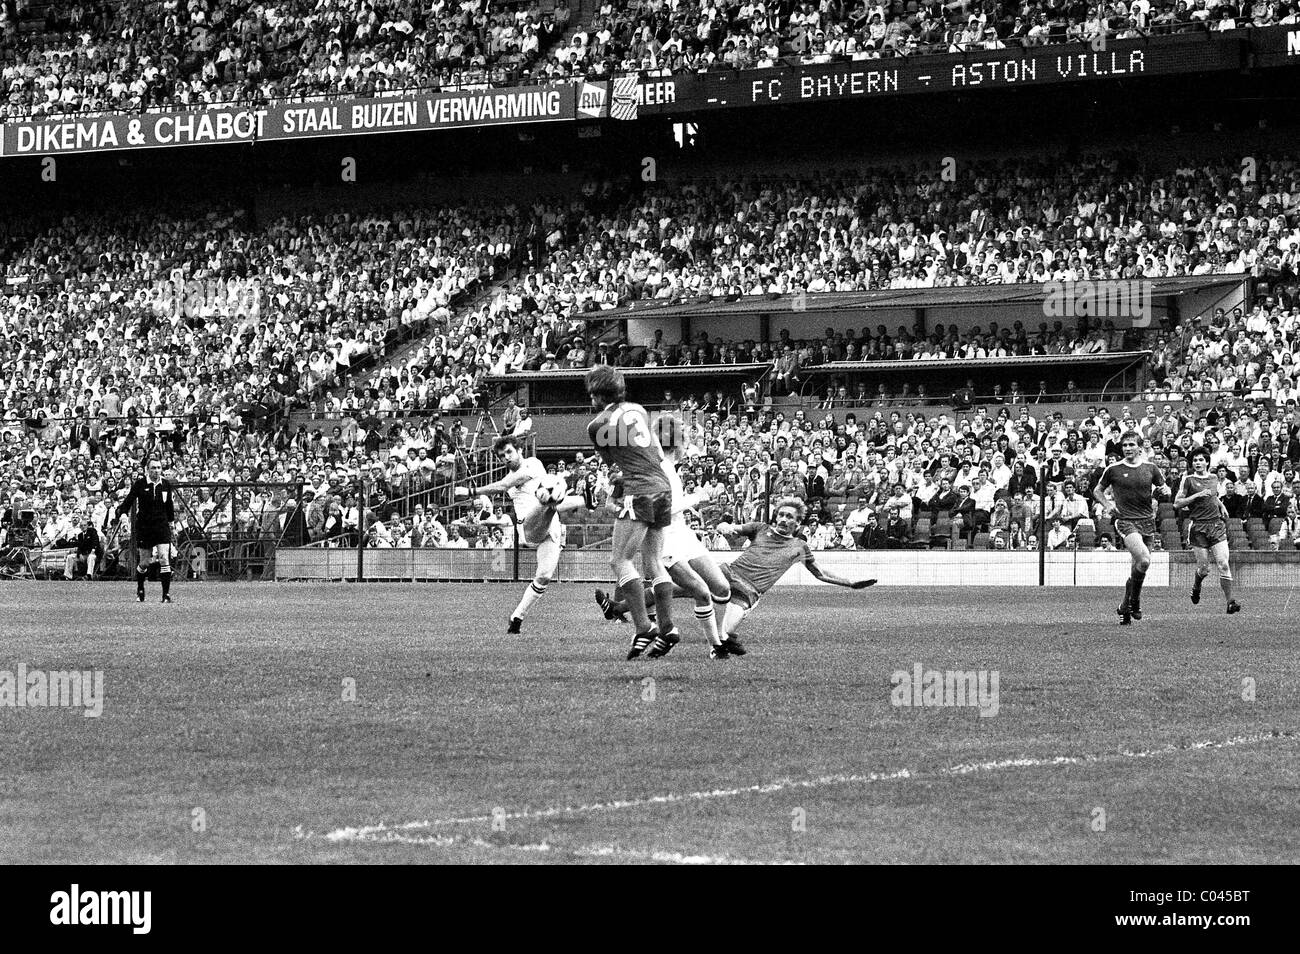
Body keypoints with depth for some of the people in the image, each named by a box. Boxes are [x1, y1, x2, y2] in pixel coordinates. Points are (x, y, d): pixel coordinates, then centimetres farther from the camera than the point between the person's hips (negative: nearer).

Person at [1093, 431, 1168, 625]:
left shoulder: (1150, 469, 6)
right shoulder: (1113, 470, 0)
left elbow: (1163, 489, 18)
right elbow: (1098, 490, 12)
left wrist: (1163, 491, -6)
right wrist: (1107, 505, -5)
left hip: (1147, 521, 4)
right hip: (1125, 520, -4)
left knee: (1139, 566, 6)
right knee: (1144, 560, -25)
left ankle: (1126, 608, 23)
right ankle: (1135, 602, -7)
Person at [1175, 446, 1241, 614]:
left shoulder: (1214, 478, 14)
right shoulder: (1188, 480, 0)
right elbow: (1177, 503, -5)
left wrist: (1221, 505, 13)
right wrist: (1197, 495, -13)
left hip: (1217, 524, 3)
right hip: (1199, 528, -3)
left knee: (1223, 565, -9)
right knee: (1204, 568, 0)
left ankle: (1230, 602, -9)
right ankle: (1196, 586, 35)